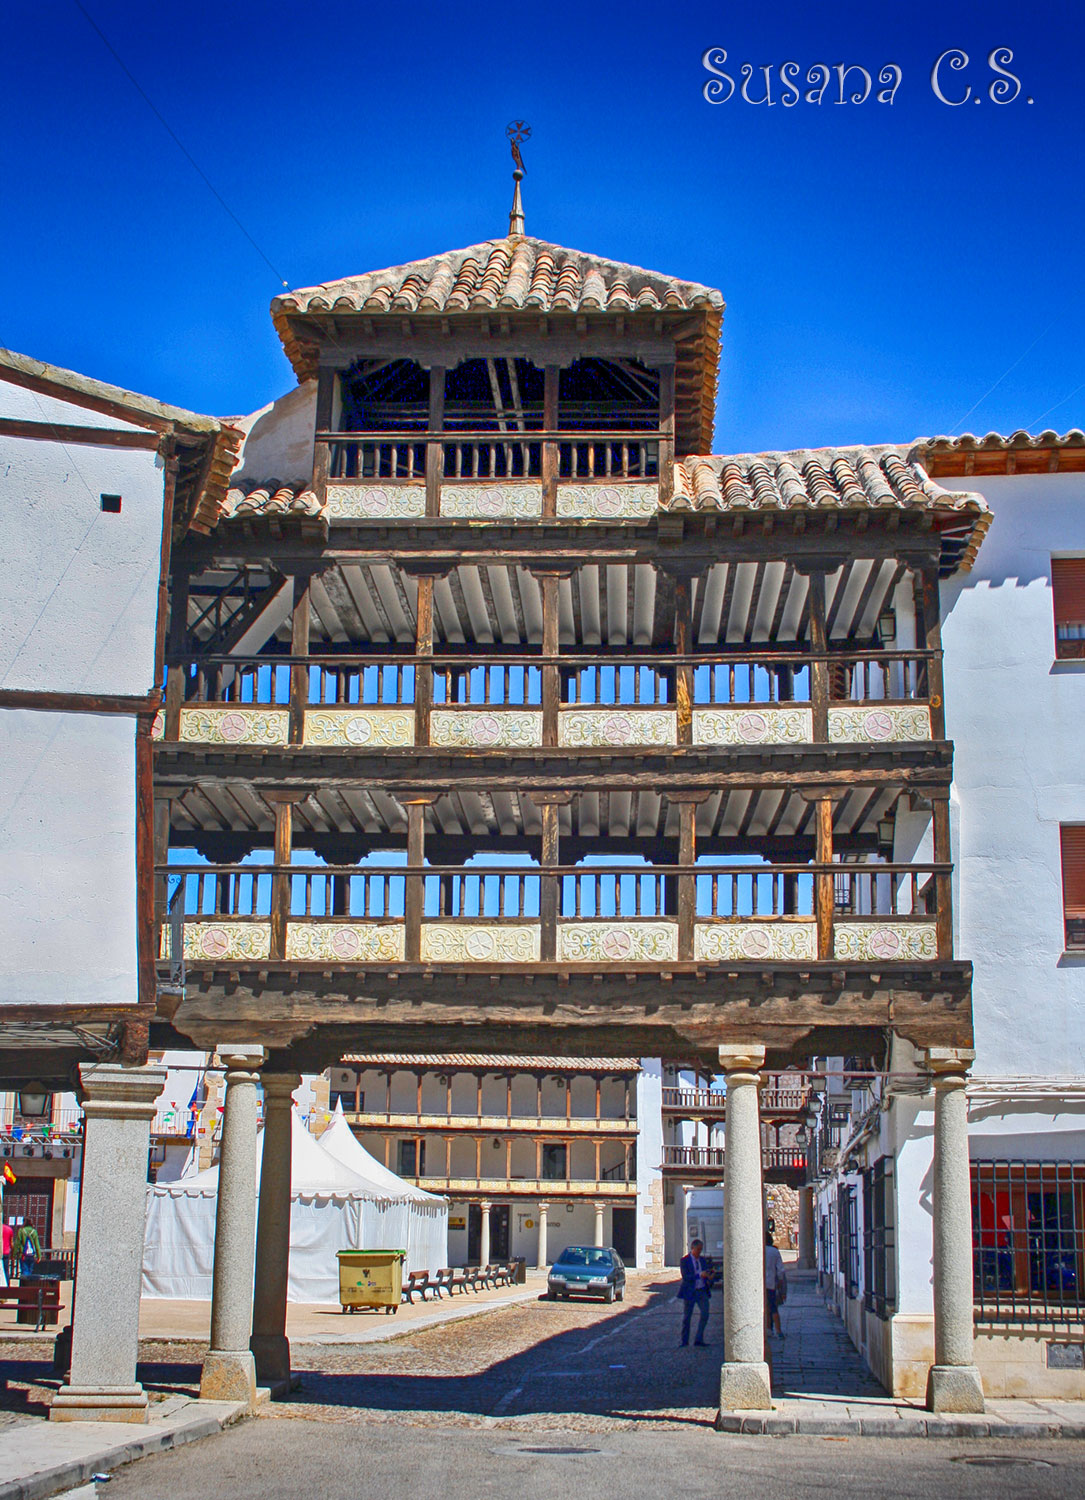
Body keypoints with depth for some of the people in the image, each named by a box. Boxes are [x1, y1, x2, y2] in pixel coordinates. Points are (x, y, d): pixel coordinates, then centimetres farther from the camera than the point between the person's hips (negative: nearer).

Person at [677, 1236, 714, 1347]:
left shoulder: (702, 1260, 10)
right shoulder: (684, 1261, -7)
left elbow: (707, 1273, 15)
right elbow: (685, 1277, -17)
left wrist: (709, 1278, -9)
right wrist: (699, 1275, -27)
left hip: (702, 1291, 4)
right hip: (690, 1292, -4)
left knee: (705, 1313, -11)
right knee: (687, 1317, 4)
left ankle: (699, 1339, -2)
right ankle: (684, 1341, 17)